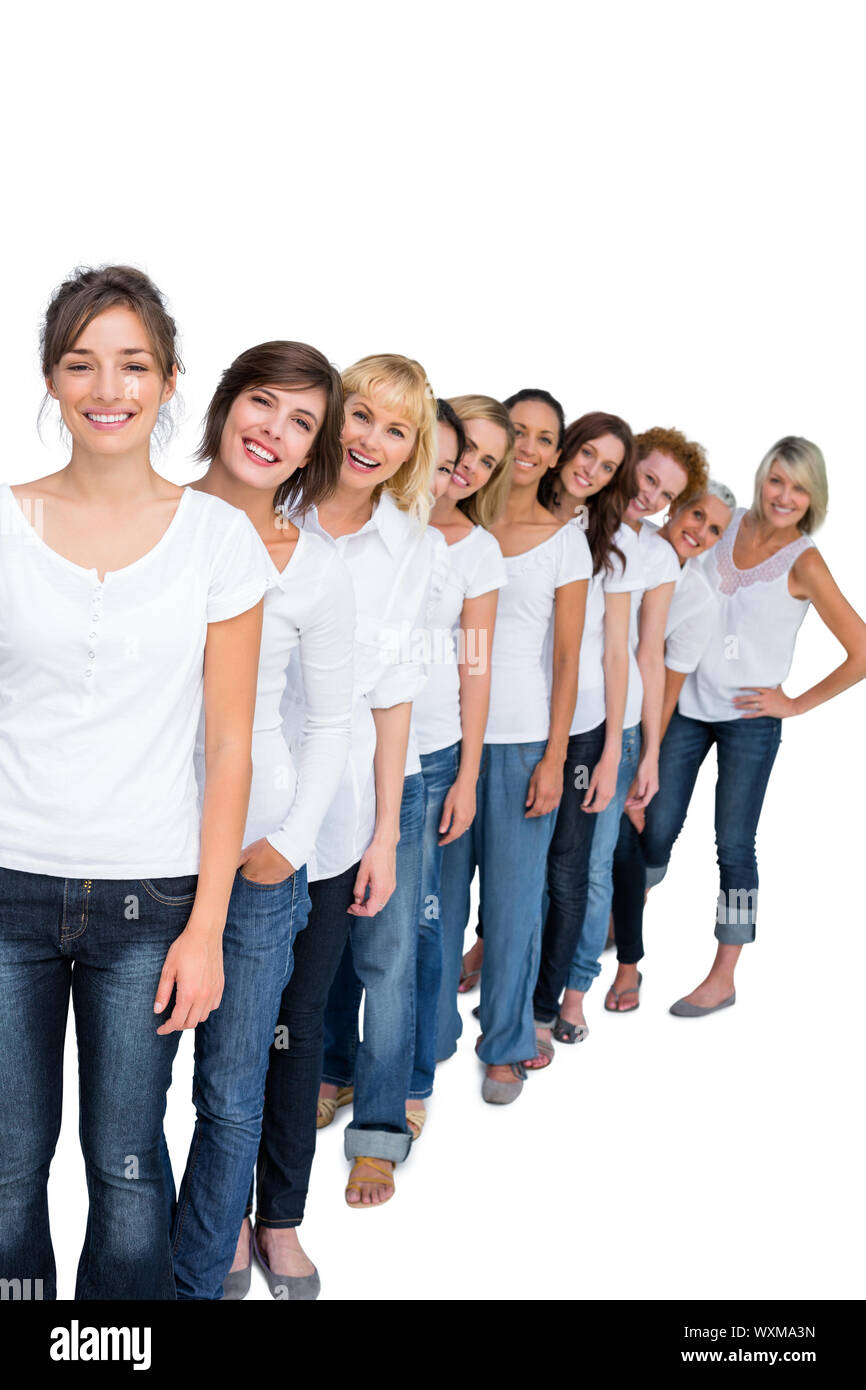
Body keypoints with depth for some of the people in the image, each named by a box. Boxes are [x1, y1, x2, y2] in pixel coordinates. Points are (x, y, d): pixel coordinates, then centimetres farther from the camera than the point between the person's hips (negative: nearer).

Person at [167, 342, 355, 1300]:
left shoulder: (317, 570, -3)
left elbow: (331, 721, 5)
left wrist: (290, 841, -5)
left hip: (254, 851, -1)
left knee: (231, 1095, 9)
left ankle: (200, 1275, 33)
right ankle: (184, 1244, 37)